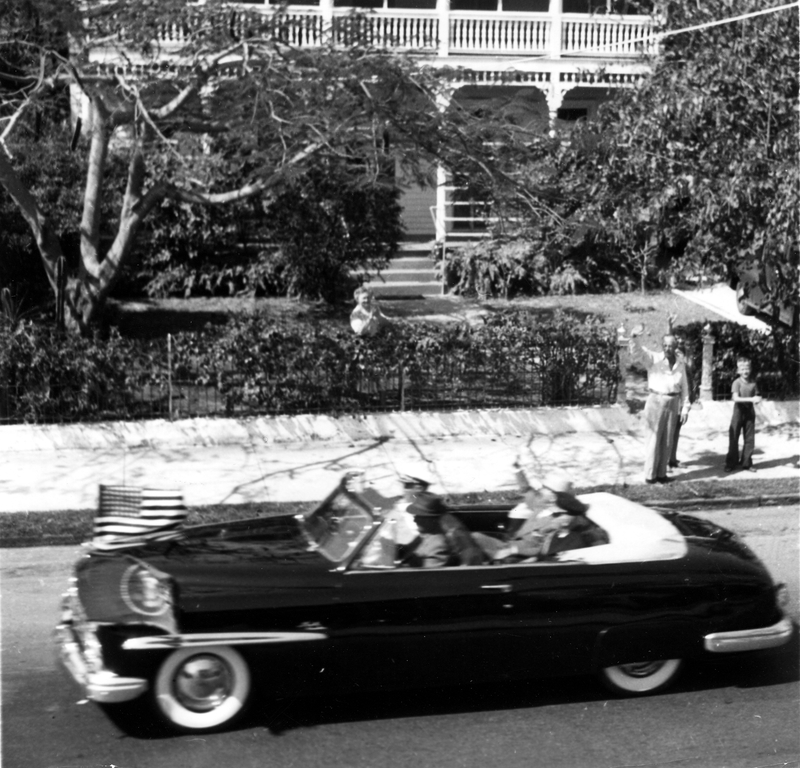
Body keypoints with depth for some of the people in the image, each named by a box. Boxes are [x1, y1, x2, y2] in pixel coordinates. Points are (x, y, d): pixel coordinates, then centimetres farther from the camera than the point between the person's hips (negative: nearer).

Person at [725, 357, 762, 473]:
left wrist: (757, 399, -17)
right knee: (734, 439, 2)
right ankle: (731, 463, 10)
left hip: (750, 413, 4)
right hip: (738, 412, -3)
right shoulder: (736, 382, -8)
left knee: (749, 439, 5)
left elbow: (757, 397, 8)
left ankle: (746, 463, 14)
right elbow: (735, 398, -19)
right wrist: (751, 399, -27)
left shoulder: (753, 383, 4)